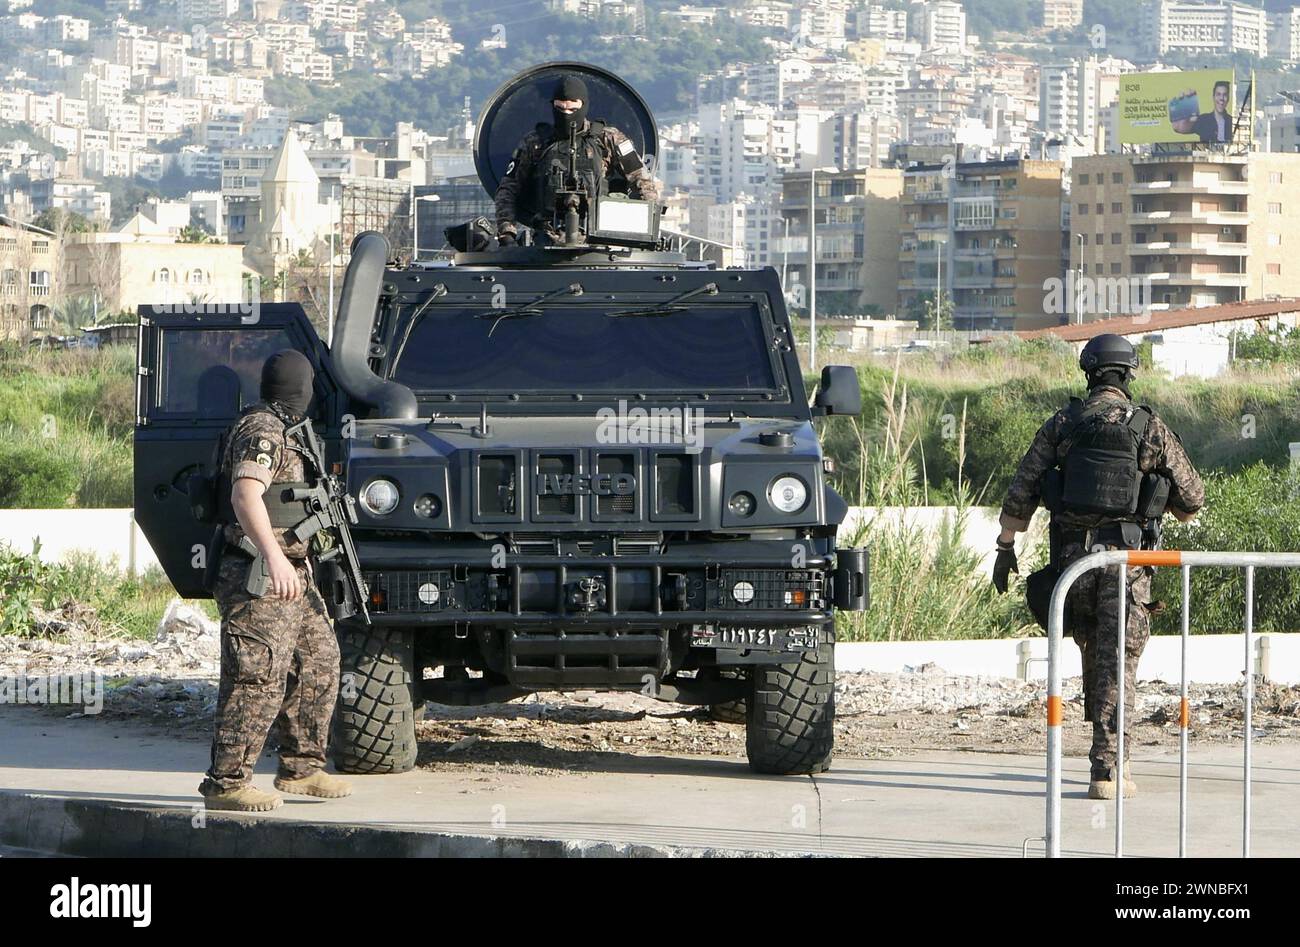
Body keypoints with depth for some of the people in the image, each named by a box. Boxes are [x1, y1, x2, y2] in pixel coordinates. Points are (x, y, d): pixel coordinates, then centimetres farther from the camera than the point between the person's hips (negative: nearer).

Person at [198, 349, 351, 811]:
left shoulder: (279, 432, 20)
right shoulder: (260, 432, -14)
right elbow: (245, 496, -29)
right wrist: (274, 556, -39)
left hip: (292, 575, 11)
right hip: (261, 581, -11)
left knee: (318, 663, 16)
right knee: (258, 681, -13)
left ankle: (301, 768, 25)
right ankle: (225, 783, -12)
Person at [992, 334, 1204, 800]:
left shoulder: (1061, 424, 4)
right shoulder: (1149, 427, -2)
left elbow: (1021, 491, 3)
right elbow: (1191, 497, 5)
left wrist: (1006, 547, 11)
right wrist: (1181, 511, 28)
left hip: (1073, 553, 3)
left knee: (1092, 651, 20)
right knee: (1117, 663, -2)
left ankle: (1108, 752, 27)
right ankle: (1106, 770, -9)